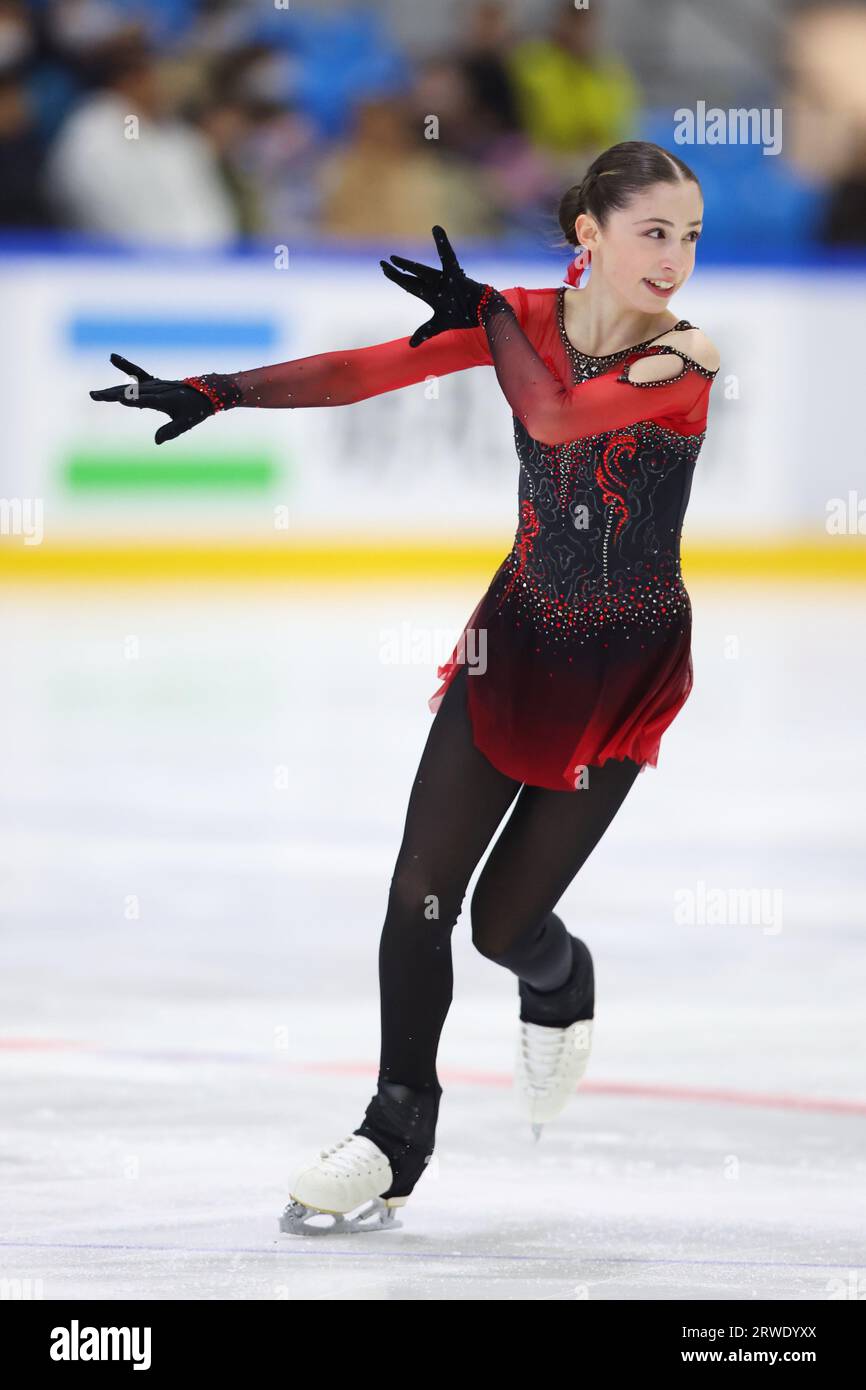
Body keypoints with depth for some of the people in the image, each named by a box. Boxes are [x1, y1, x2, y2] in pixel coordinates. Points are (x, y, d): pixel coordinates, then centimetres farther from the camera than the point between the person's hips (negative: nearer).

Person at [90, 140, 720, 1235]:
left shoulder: (688, 357, -18)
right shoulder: (523, 320, -6)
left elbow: (554, 415, -33)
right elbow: (367, 371, -11)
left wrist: (485, 315, -19)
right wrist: (217, 392, -19)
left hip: (626, 665, -3)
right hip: (514, 639, 3)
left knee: (504, 920, -2)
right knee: (420, 895, -3)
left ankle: (561, 990, 35)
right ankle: (397, 1135, 14)